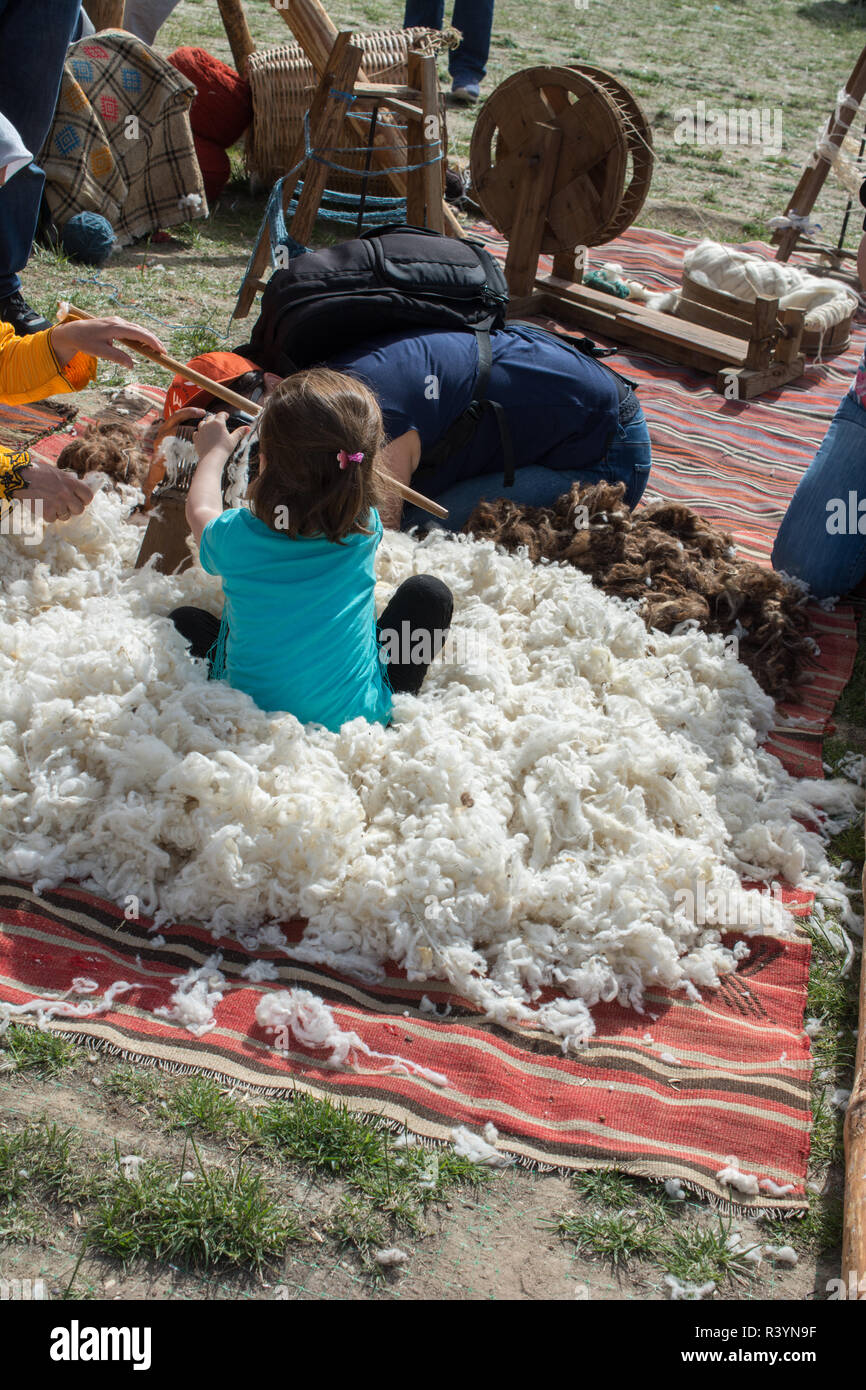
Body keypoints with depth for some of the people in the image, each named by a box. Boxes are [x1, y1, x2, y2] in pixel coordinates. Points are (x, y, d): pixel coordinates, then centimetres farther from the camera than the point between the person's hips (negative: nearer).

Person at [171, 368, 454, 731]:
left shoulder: (235, 537, -19)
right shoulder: (365, 528, -15)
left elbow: (200, 511, 8)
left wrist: (214, 452, 27)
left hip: (251, 720, 1)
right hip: (360, 714, 0)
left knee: (183, 619, 23)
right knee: (428, 592, 14)